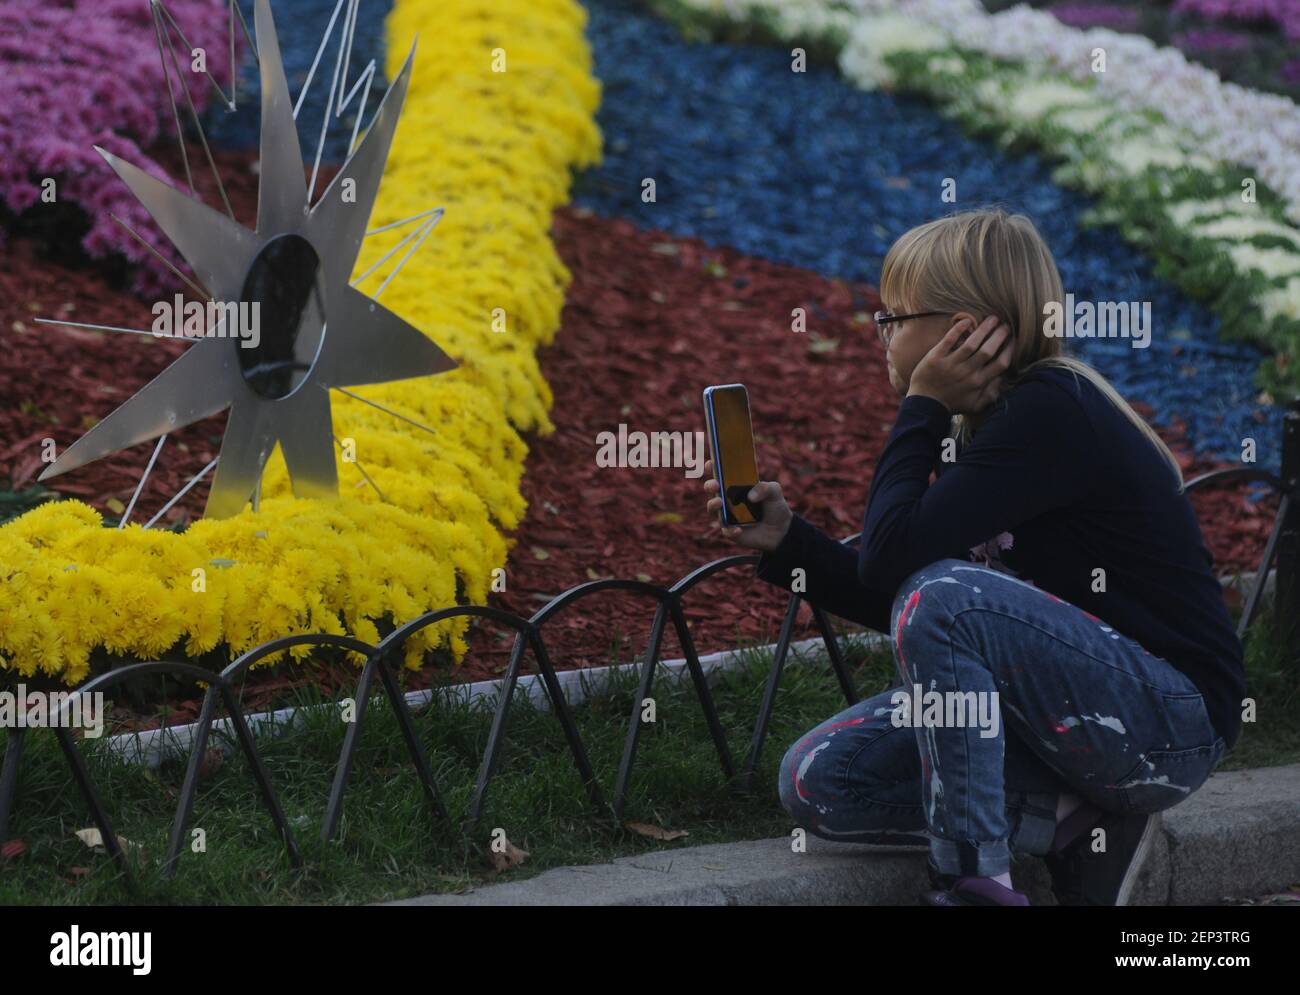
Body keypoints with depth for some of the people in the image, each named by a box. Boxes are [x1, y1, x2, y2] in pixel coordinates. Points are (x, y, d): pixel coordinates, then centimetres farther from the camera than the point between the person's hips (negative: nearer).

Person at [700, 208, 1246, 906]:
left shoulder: (1053, 414, -18)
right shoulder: (982, 427, 9)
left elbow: (892, 560, -25)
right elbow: (891, 600, 15)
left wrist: (922, 407, -14)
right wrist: (784, 538, 5)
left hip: (1172, 720, -9)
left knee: (944, 597, -30)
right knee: (815, 779, -4)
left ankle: (971, 879, -20)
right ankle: (1077, 825, -4)